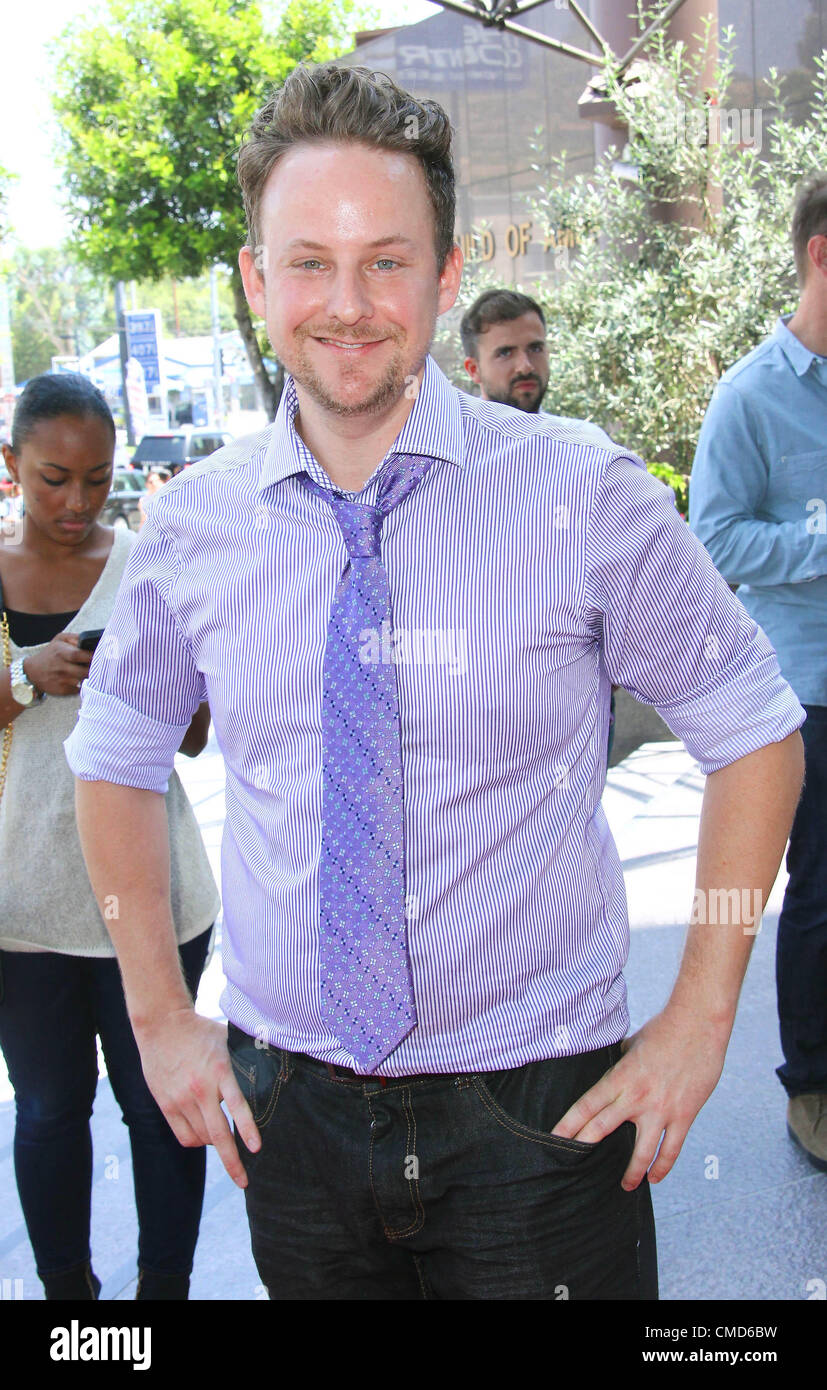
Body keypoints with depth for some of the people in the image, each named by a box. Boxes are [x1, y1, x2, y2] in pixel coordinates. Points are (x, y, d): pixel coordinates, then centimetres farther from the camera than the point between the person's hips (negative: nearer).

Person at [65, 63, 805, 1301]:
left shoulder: (588, 501, -13)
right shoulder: (193, 524, -4)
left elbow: (754, 733, -3)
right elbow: (116, 757, 10)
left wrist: (699, 1021, -6)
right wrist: (160, 1017, 7)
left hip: (538, 1109, -2)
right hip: (290, 1107, 3)